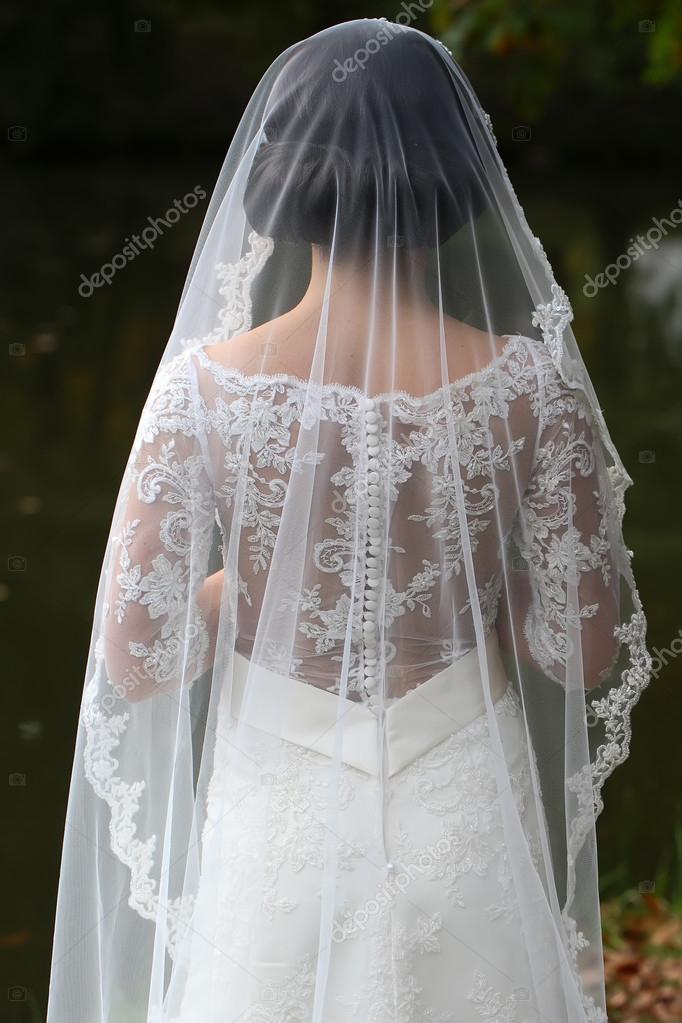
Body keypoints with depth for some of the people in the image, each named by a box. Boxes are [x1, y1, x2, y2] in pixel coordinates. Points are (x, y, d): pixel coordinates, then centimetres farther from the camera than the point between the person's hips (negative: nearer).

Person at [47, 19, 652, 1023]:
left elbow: (134, 660, -12)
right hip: (462, 817, 0)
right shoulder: (527, 384, -13)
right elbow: (589, 647, -8)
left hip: (274, 818, 0)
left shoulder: (205, 387, -15)